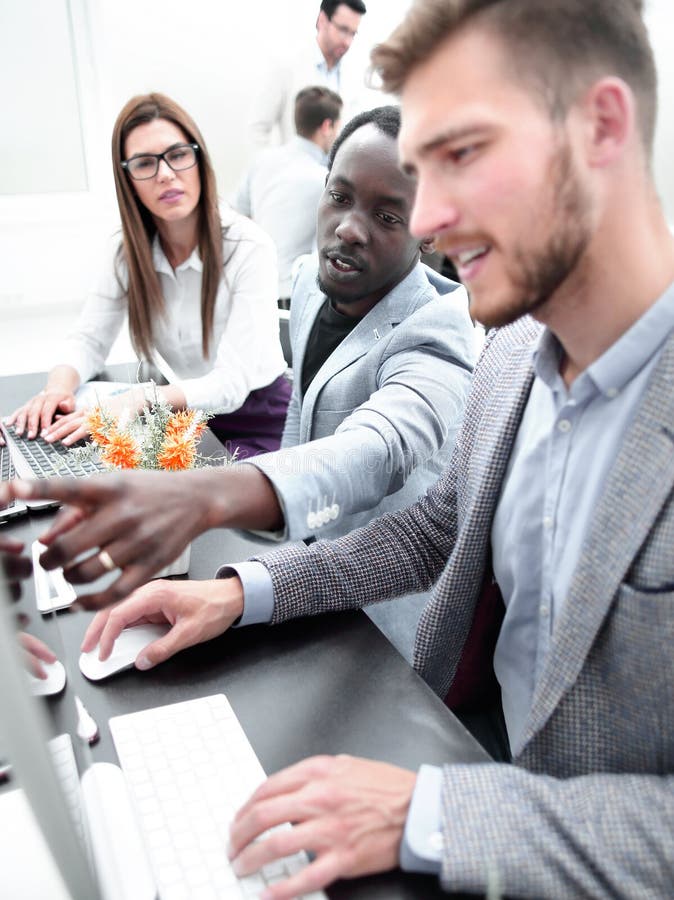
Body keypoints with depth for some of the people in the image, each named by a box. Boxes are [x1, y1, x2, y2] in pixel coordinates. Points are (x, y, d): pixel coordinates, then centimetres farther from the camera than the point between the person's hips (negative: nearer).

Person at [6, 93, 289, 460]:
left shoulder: (249, 248, -19)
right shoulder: (131, 251, -1)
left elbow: (232, 382, -25)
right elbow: (90, 339, 1)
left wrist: (139, 399, -39)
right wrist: (60, 383, -22)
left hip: (256, 426, -5)